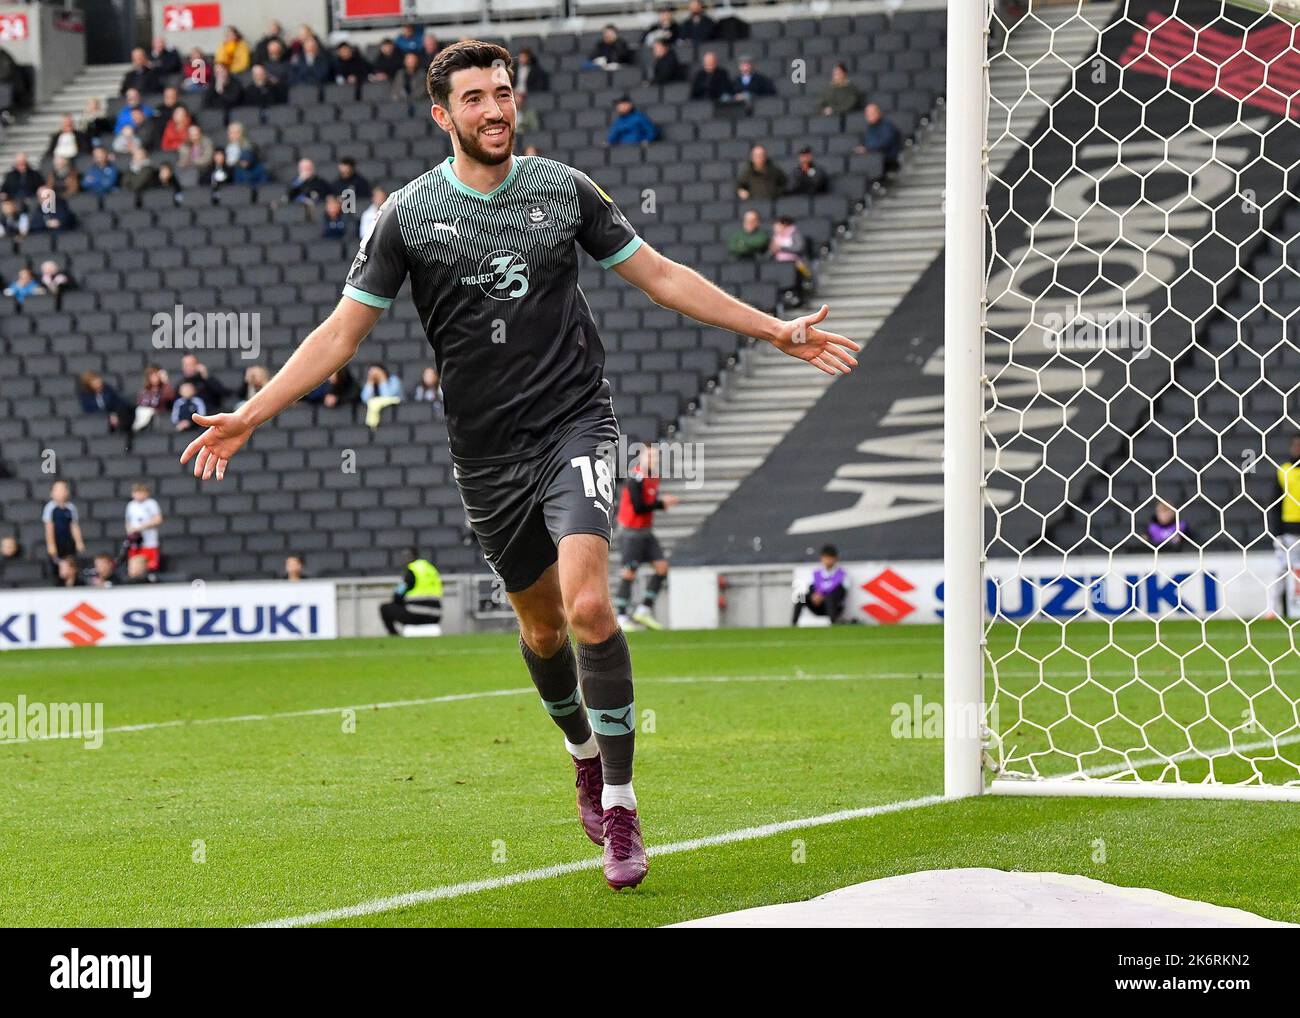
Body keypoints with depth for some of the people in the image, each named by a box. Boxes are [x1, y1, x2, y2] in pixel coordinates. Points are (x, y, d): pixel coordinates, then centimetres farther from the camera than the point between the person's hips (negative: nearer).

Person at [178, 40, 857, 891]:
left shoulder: (565, 189, 1)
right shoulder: (409, 215, -2)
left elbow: (662, 276, 9)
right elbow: (343, 330, 0)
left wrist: (777, 331, 7)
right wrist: (249, 416, -9)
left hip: (575, 423, -2)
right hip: (487, 452, 2)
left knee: (589, 604, -20)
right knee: (541, 625, 12)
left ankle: (620, 807, -12)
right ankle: (585, 754, 41)